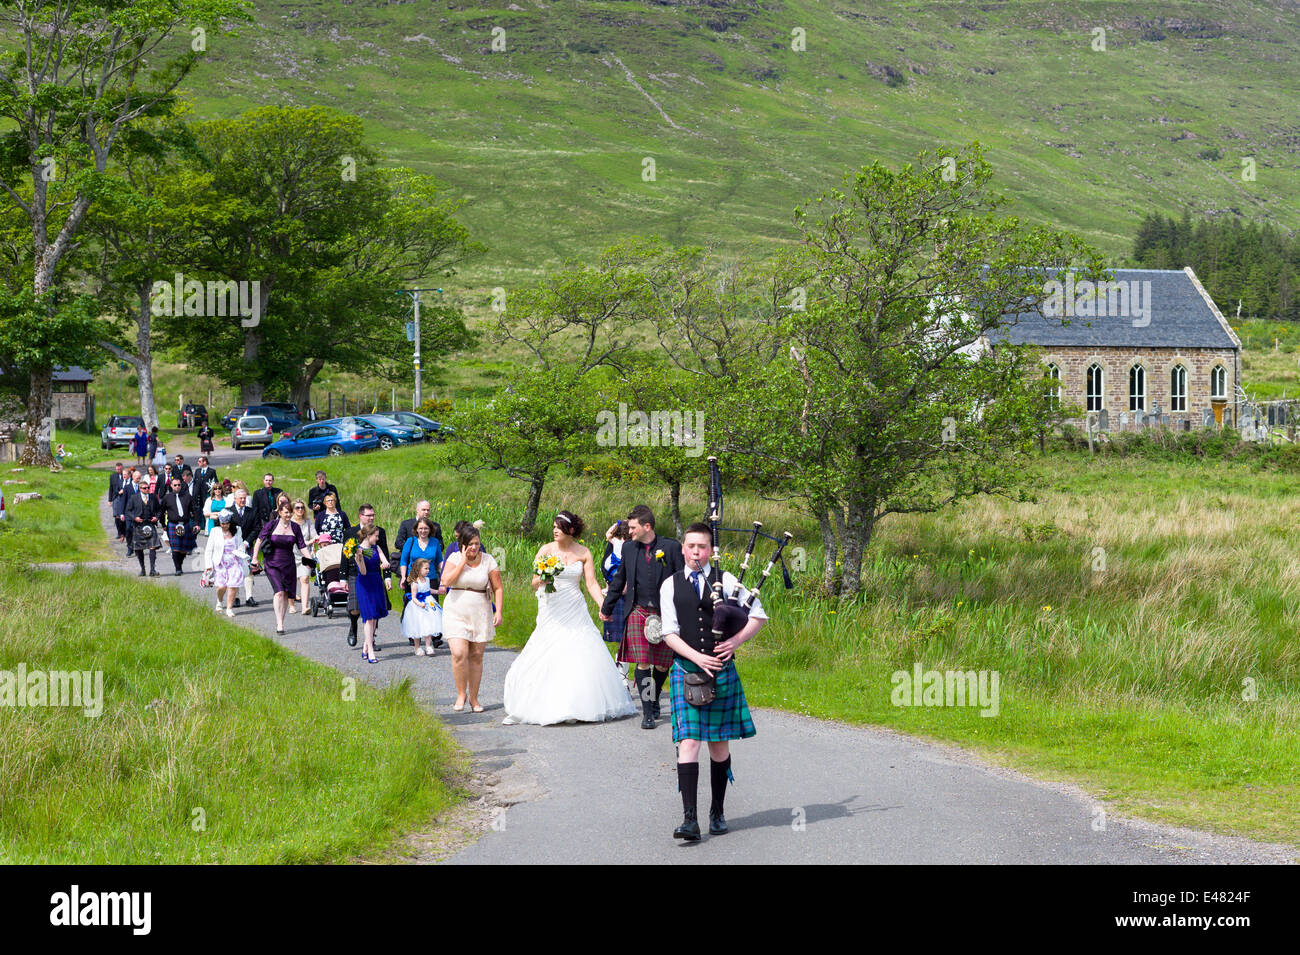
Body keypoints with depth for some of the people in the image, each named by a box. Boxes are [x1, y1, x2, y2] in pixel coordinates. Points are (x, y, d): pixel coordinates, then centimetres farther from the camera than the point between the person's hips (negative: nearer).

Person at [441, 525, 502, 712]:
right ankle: (461, 694, 3)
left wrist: (498, 611, -8)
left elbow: (498, 588, 3)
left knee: (476, 656, 4)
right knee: (459, 654, -14)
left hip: (480, 613, 1)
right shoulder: (455, 559, 0)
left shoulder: (488, 560, 2)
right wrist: (463, 562, -14)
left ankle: (474, 698, 15)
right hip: (456, 612, -1)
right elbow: (446, 581, -15)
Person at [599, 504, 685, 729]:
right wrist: (606, 608, 26)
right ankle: (647, 712, -3)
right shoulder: (628, 548, 8)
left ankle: (655, 700, 31)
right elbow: (619, 580, 20)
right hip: (638, 612, 2)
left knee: (662, 664, 6)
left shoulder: (671, 547, -2)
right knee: (643, 662, -7)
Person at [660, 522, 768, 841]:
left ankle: (717, 812, 21)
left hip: (721, 671, 1)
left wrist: (737, 640, -11)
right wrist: (697, 658, -14)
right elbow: (669, 633, -1)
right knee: (689, 742, -11)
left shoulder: (725, 581, 4)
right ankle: (689, 818, -16)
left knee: (719, 744, 8)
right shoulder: (671, 586, 4)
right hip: (686, 670, -1)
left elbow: (758, 615, 5)